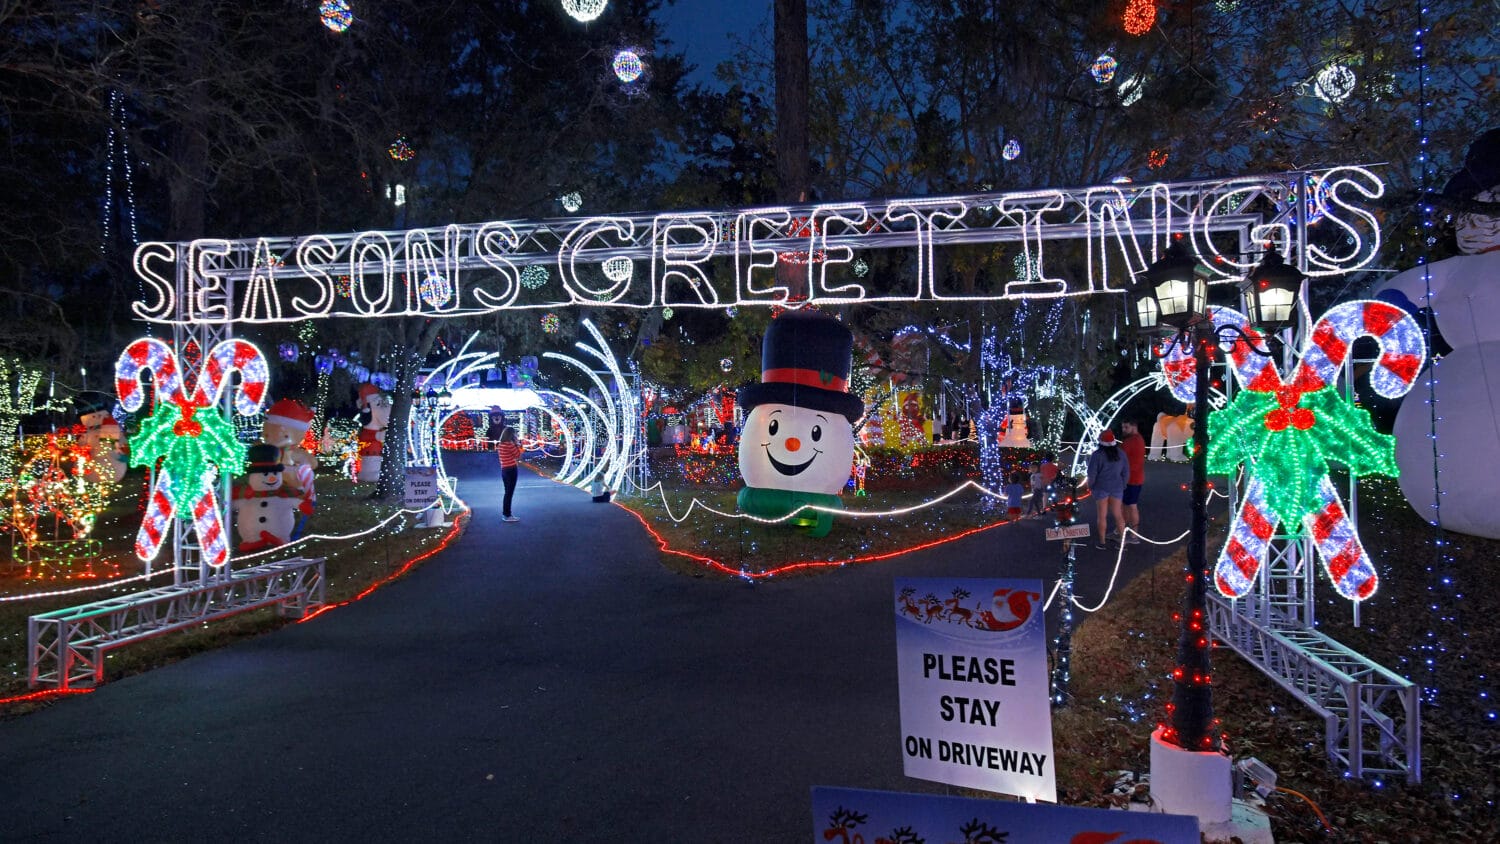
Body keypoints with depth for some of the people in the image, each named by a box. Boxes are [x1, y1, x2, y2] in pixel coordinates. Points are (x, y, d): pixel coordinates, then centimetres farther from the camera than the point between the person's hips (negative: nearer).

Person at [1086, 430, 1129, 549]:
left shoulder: (1097, 455, -15)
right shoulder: (1120, 453, -1)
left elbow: (1092, 473, -15)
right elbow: (1126, 471, 4)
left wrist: (1090, 486, 1)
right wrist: (1122, 486, 15)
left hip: (1101, 487, -4)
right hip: (1117, 488, 4)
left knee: (1101, 515, 7)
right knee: (1118, 514, 12)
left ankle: (1102, 542, 15)